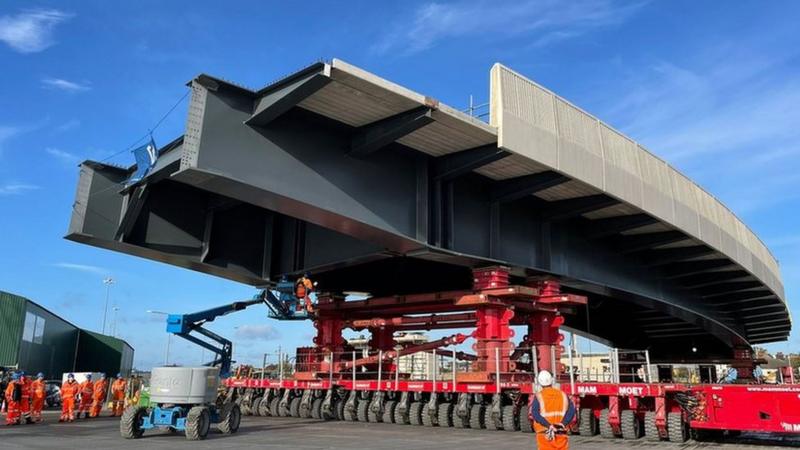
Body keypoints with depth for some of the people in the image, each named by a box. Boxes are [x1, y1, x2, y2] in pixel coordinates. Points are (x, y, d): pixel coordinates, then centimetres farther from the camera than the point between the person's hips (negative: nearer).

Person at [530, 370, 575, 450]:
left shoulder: (539, 396, -2)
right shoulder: (563, 394, 7)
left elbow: (535, 414, -15)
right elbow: (571, 410, -5)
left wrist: (548, 425, -21)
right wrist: (562, 424, -15)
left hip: (545, 434, -2)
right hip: (561, 434, 2)